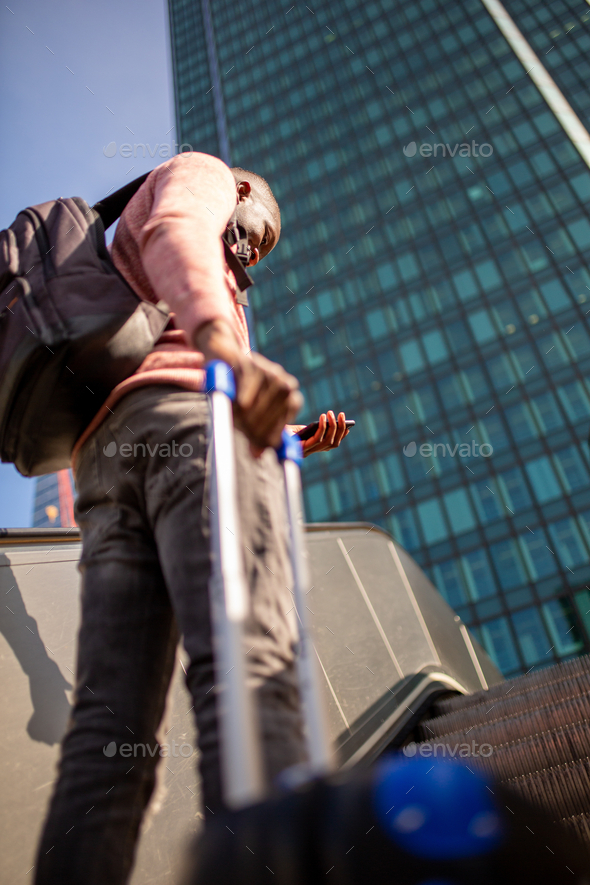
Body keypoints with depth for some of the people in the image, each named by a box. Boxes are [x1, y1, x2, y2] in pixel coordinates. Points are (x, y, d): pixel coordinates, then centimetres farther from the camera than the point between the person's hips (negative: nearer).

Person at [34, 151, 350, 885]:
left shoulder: (127, 280, 46)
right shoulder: (200, 173, 26)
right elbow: (173, 234, -4)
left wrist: (291, 440, 25)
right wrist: (224, 341, -26)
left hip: (105, 455, 8)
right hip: (187, 416, -7)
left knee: (111, 728, -9)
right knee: (250, 666, -24)